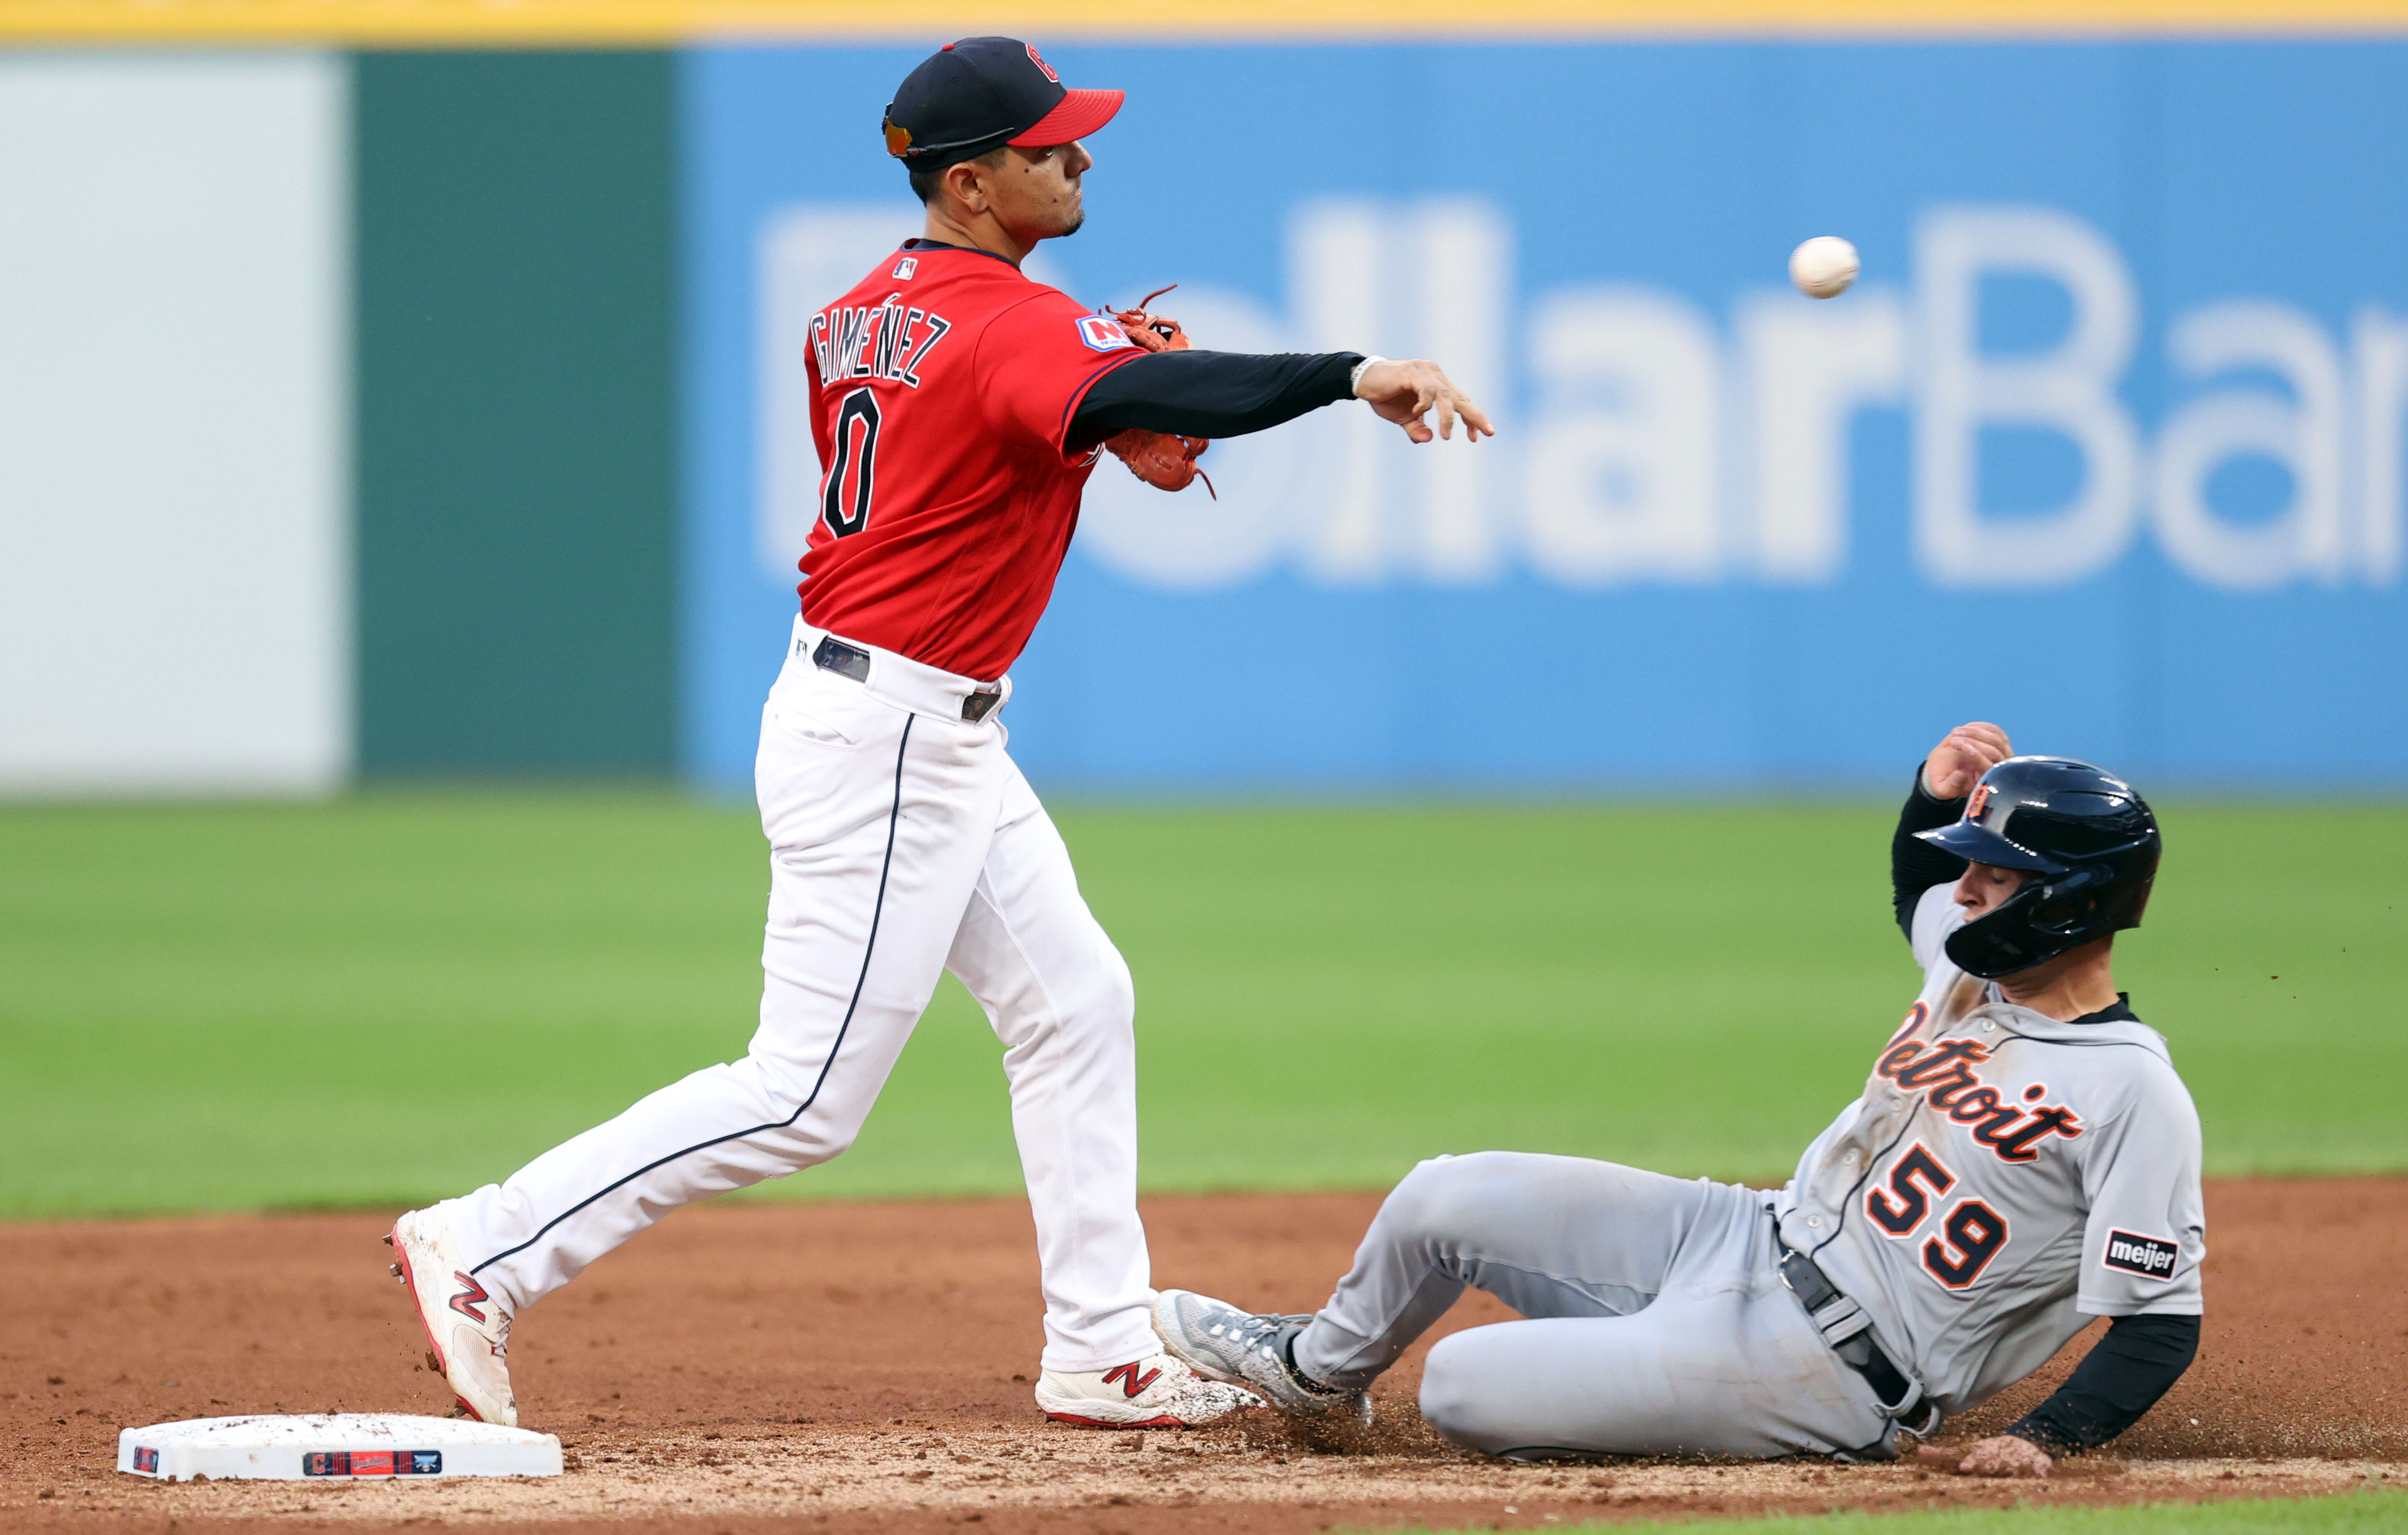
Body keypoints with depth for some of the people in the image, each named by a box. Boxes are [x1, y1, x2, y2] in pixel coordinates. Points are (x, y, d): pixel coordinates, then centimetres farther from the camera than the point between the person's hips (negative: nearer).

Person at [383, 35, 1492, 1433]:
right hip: (884, 739, -10)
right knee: (806, 1096, -7)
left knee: (1078, 1004, 13)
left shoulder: (863, 314, 7)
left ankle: (1104, 1353, 15)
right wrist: (1352, 376, -45)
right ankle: (485, 1254, -5)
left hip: (945, 738, 10)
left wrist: (1099, 397, 7)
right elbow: (1142, 399, -38)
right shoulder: (1010, 324, -20)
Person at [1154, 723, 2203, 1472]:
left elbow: (2160, 1324, -20)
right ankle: (1320, 1367, 38)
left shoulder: (2135, 1098, -20)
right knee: (1443, 1200, 8)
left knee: (1464, 1388, -16)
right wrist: (1935, 796, 6)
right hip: (1746, 1235, 8)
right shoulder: (1976, 965, 5)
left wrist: (2045, 1441, -33)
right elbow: (1917, 882, 29)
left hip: (1830, 1371, -8)